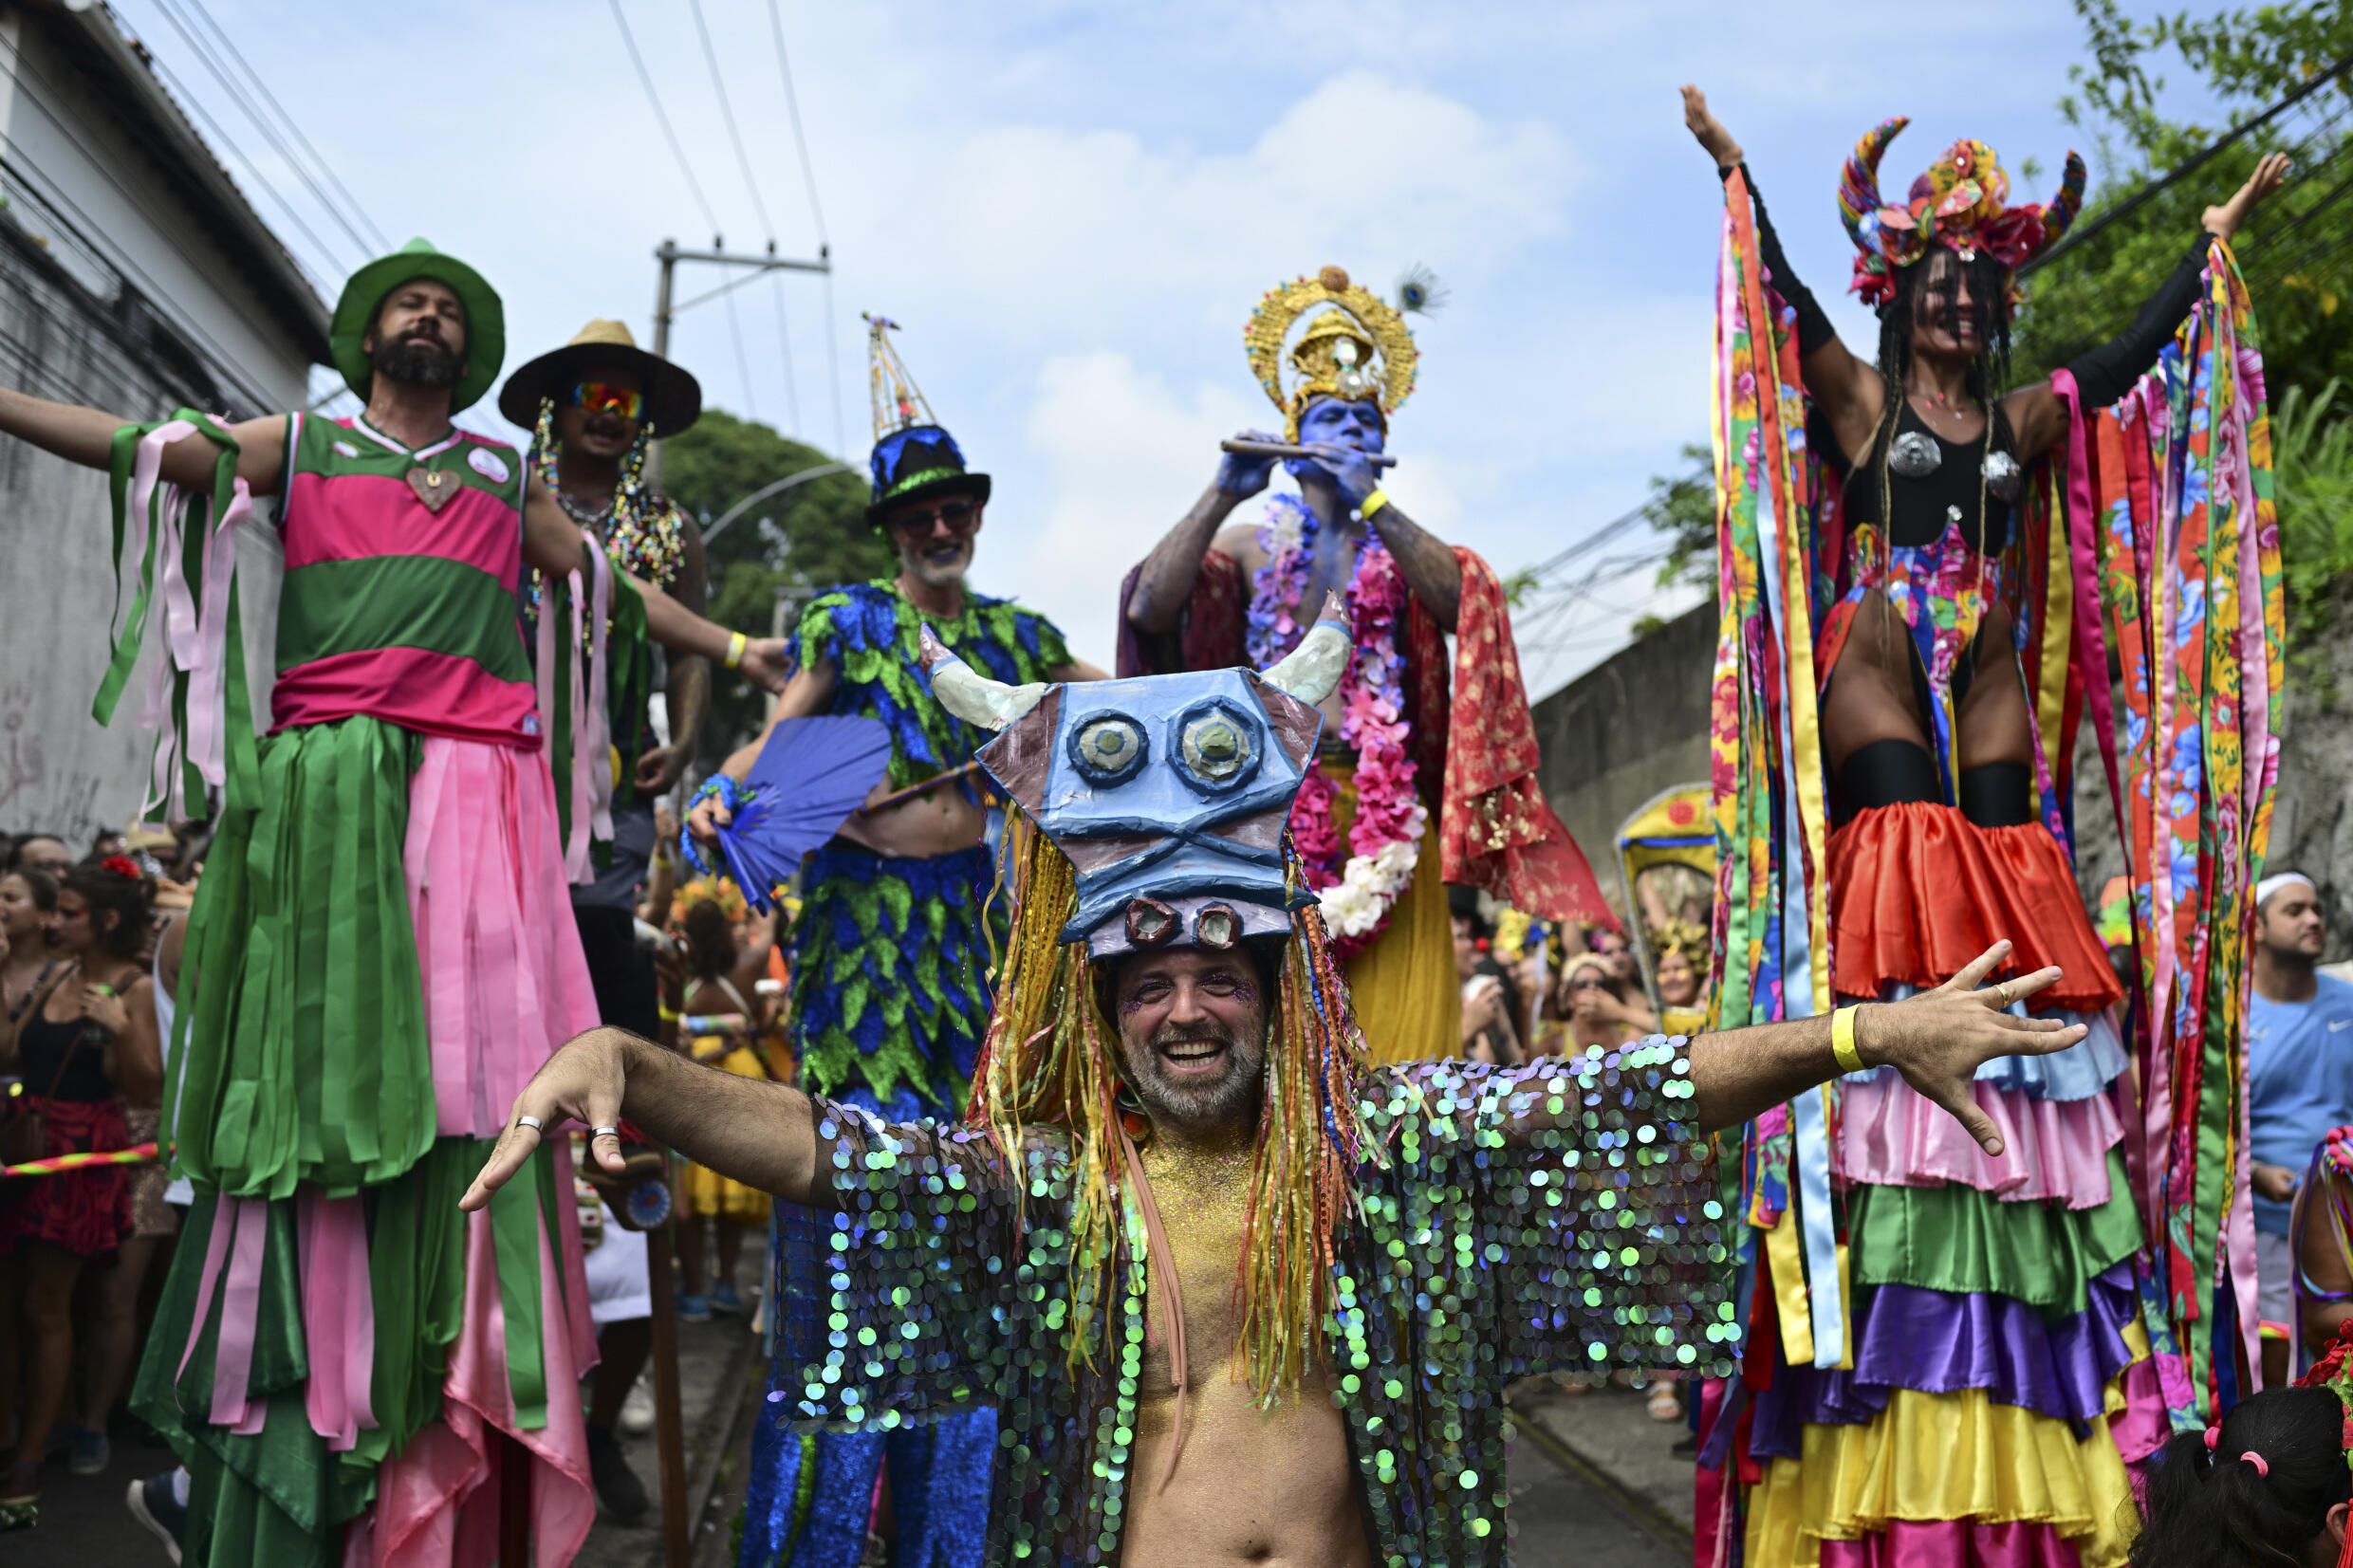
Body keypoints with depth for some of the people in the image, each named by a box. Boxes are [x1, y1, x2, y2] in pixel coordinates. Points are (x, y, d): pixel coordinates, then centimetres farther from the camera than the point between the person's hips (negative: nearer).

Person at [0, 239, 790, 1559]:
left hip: (477, 786, 1)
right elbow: (134, 446, 10)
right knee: (323, 1050, -5)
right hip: (328, 780, -1)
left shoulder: (508, 480, 24)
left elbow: (608, 582, 29)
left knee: (467, 1047, -7)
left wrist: (729, 646, 28)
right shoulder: (300, 447, 18)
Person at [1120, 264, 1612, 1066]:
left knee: (1395, 1027, -6)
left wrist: (1371, 503, -17)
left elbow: (1465, 605, -9)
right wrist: (1222, 496, -14)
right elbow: (1149, 610, -5)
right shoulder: (1250, 544, 12)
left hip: (1385, 822, 1)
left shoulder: (1404, 548, 14)